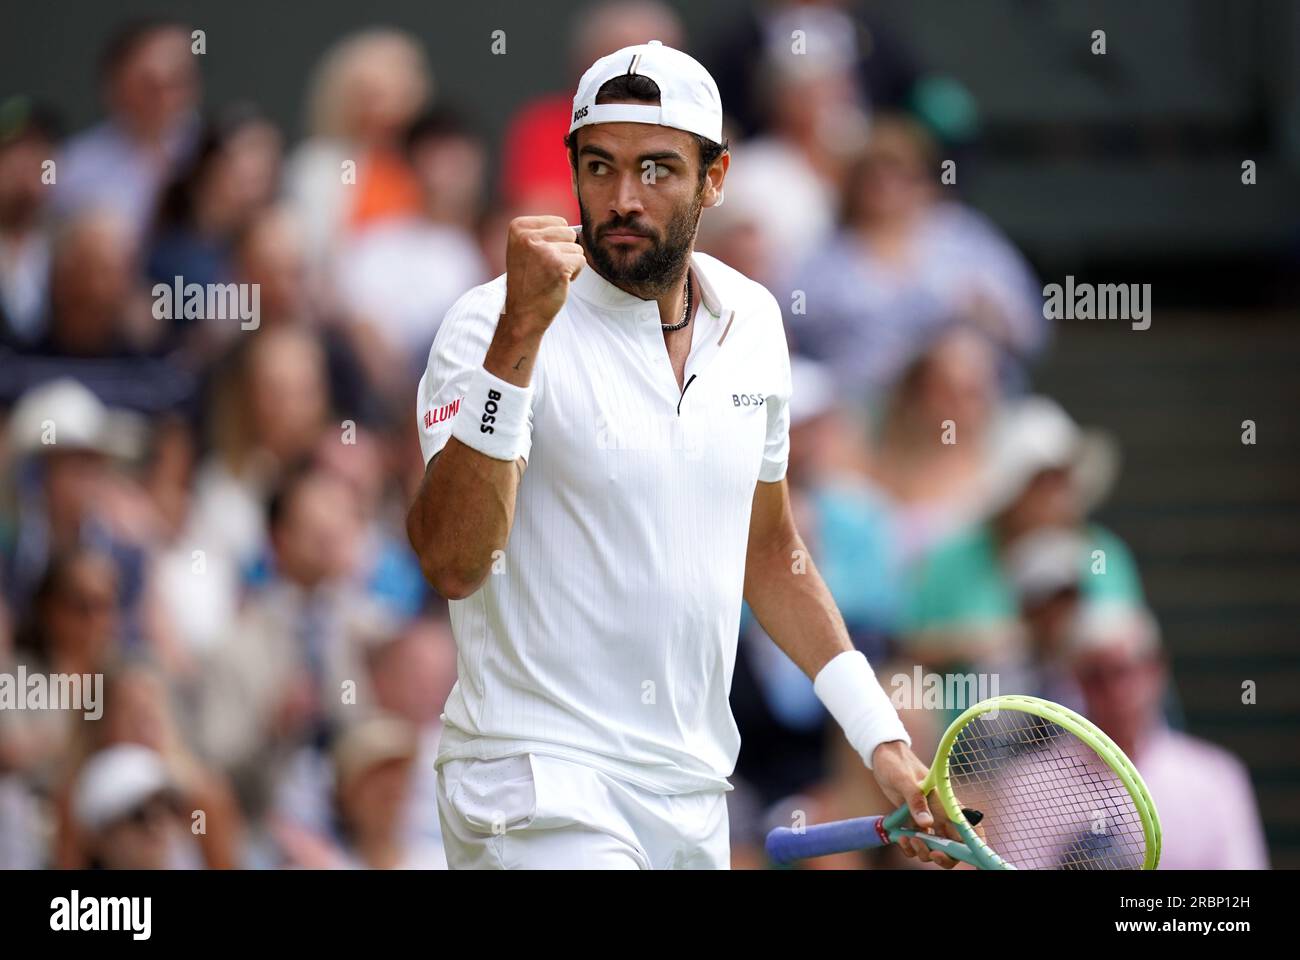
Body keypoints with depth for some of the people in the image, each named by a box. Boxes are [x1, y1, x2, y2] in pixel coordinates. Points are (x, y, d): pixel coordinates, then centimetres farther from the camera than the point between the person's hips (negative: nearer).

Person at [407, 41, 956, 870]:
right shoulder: (494, 326, -10)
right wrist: (520, 334, -29)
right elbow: (453, 564, -23)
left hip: (696, 798, 6)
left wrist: (880, 737, 17)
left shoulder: (752, 323, 9)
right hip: (542, 788, -6)